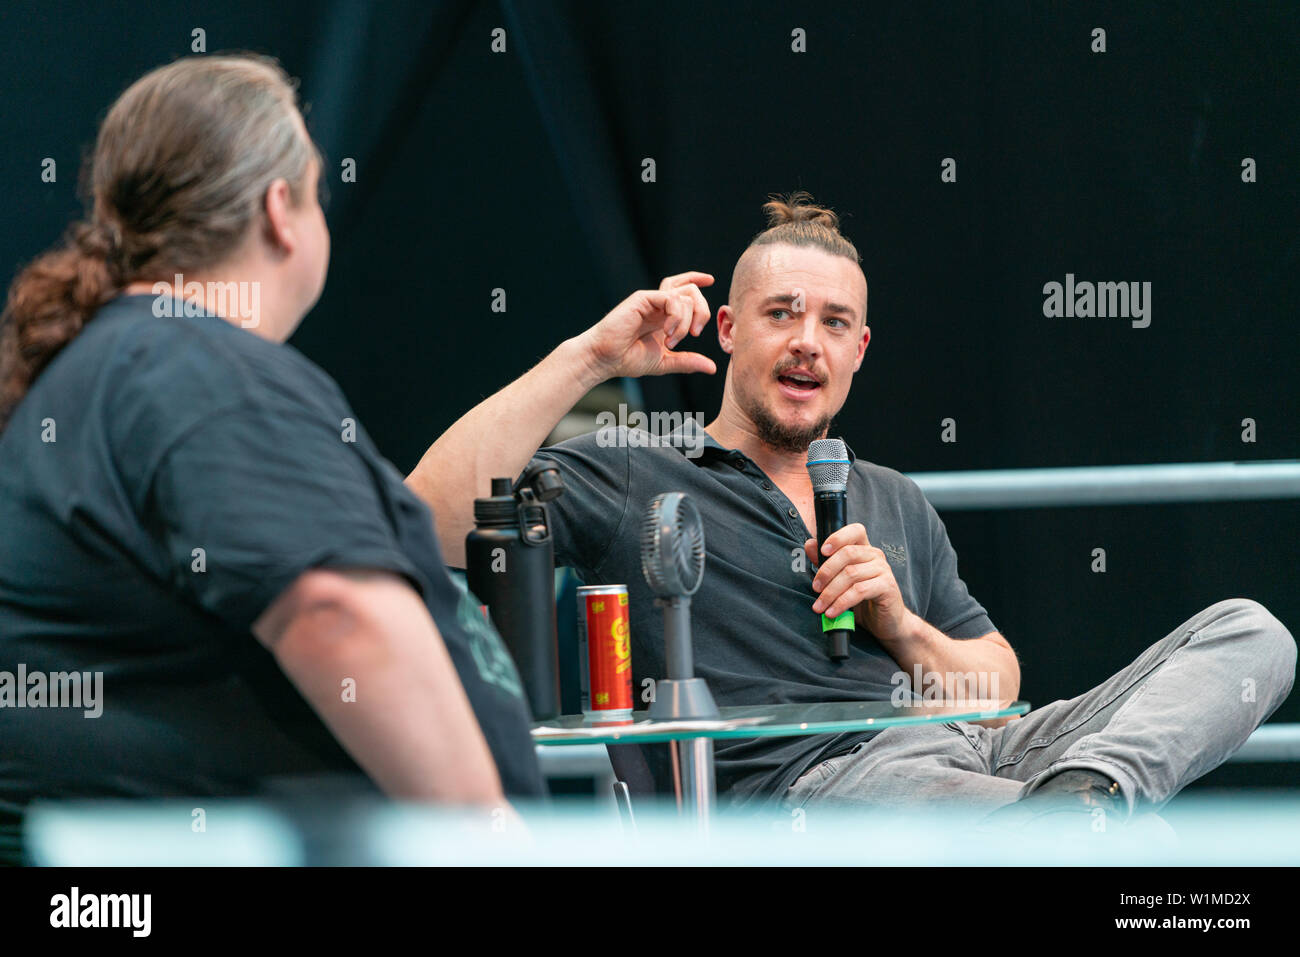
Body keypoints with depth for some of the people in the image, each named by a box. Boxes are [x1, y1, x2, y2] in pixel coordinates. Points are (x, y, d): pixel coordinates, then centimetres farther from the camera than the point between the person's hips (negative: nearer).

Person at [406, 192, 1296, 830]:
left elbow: (1000, 688, 28)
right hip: (801, 776, -7)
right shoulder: (628, 476, 13)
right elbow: (432, 520, -4)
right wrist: (587, 358, -4)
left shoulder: (894, 503, 31)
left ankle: (1079, 794, -40)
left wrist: (903, 628, 7)